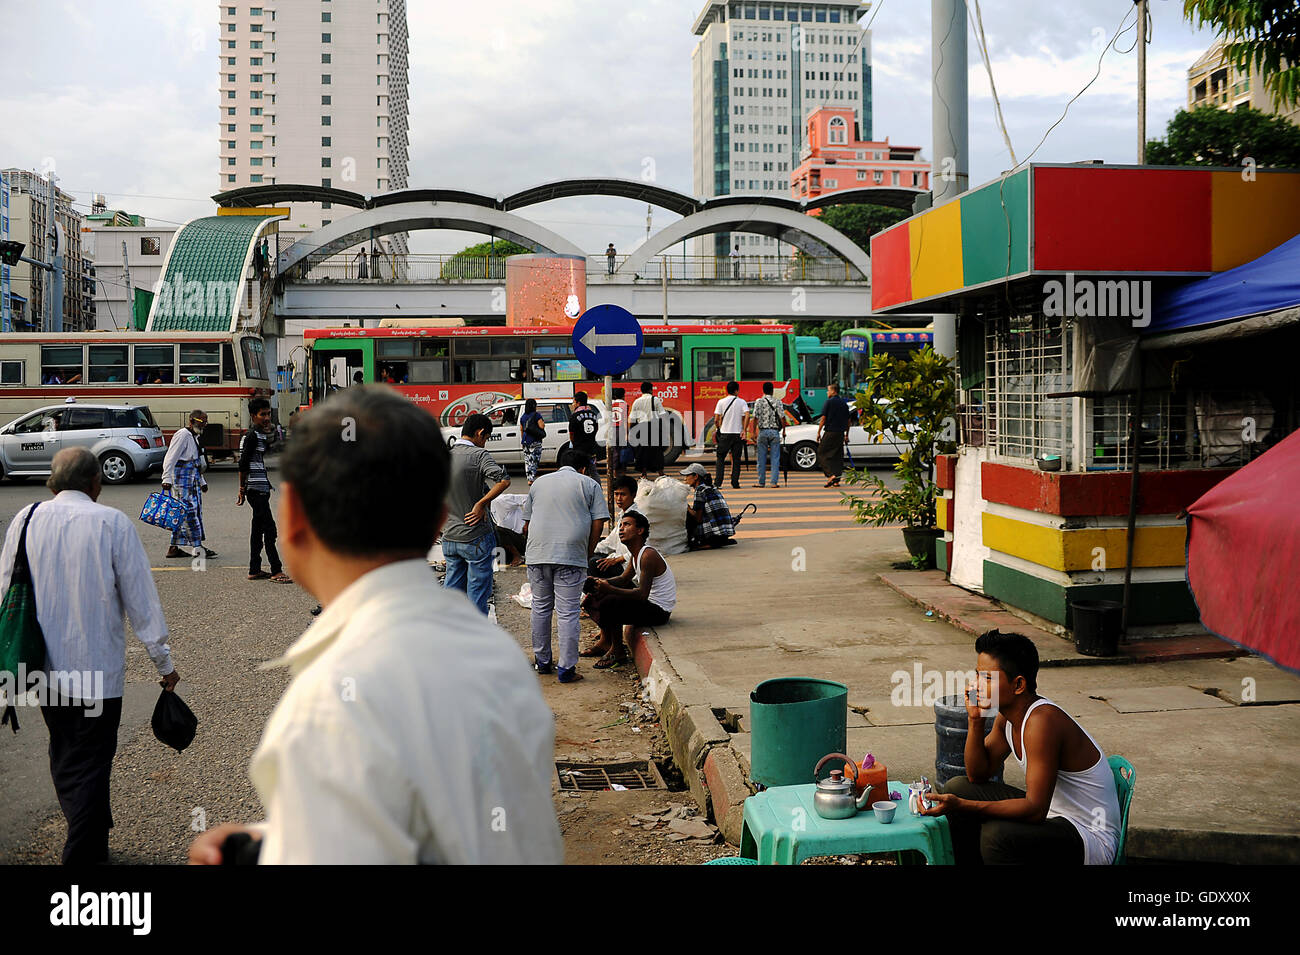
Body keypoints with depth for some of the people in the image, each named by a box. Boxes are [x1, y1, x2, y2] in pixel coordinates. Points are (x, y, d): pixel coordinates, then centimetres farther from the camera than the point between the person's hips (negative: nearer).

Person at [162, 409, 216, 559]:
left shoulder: (194, 437, 21)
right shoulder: (183, 435, -10)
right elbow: (170, 458, -18)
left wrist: (202, 481, 28)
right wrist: (167, 479, -25)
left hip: (193, 479, 10)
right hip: (183, 477, -10)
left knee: (183, 514, 9)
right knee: (190, 511, -9)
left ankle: (175, 548, 12)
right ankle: (197, 547, -9)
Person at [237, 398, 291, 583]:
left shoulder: (261, 435, 16)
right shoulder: (252, 436, -13)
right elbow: (243, 464, -14)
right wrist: (242, 489, -11)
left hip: (261, 489, 10)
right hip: (256, 489, -10)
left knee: (258, 529, 12)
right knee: (270, 528, -10)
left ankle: (254, 570, 17)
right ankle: (277, 571, -8)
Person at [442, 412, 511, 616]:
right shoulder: (479, 455, -12)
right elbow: (503, 480, -27)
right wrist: (481, 504, -18)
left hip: (449, 538, 6)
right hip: (476, 538, -6)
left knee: (452, 590, 14)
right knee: (478, 593, 4)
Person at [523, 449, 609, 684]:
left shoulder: (539, 483, 18)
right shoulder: (589, 484, 8)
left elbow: (526, 525, 18)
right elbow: (598, 522, -1)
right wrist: (587, 554, 7)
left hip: (537, 554, 4)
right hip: (571, 558, -3)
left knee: (540, 608, 16)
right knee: (568, 613, -1)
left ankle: (542, 661, 25)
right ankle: (566, 669, -1)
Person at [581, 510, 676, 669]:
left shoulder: (648, 555, -23)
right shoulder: (636, 553, 9)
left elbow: (642, 595, -28)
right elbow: (623, 579, 14)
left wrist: (610, 589, -30)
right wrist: (598, 581, -3)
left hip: (659, 611, -11)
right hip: (649, 603, 11)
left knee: (607, 604, -24)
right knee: (599, 594, 16)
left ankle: (618, 652, -8)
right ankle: (605, 641, 18)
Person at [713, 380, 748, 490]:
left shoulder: (721, 402, 1)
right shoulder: (742, 402, 1)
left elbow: (716, 420, -4)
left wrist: (717, 429, 13)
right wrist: (744, 430, -6)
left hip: (724, 433, 0)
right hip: (738, 433, 0)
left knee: (720, 458, 7)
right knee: (736, 458, 6)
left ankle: (718, 481, 1)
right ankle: (735, 482, 3)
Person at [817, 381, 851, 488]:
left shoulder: (829, 402, -6)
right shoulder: (844, 403, 12)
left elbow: (823, 419, -10)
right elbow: (848, 421, 15)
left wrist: (819, 432, -4)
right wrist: (846, 435, 21)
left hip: (830, 432, -6)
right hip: (840, 433, 6)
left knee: (821, 453, 1)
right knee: (838, 456, 10)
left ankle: (831, 474, -15)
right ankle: (836, 480, 8)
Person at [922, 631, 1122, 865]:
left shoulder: (1042, 720, -27)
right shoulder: (1007, 715, 0)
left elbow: (1035, 809, -31)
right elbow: (978, 775, 7)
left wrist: (961, 806, -38)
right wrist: (975, 719, -7)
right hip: (1051, 812, 9)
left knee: (996, 833, -34)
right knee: (958, 787, 7)